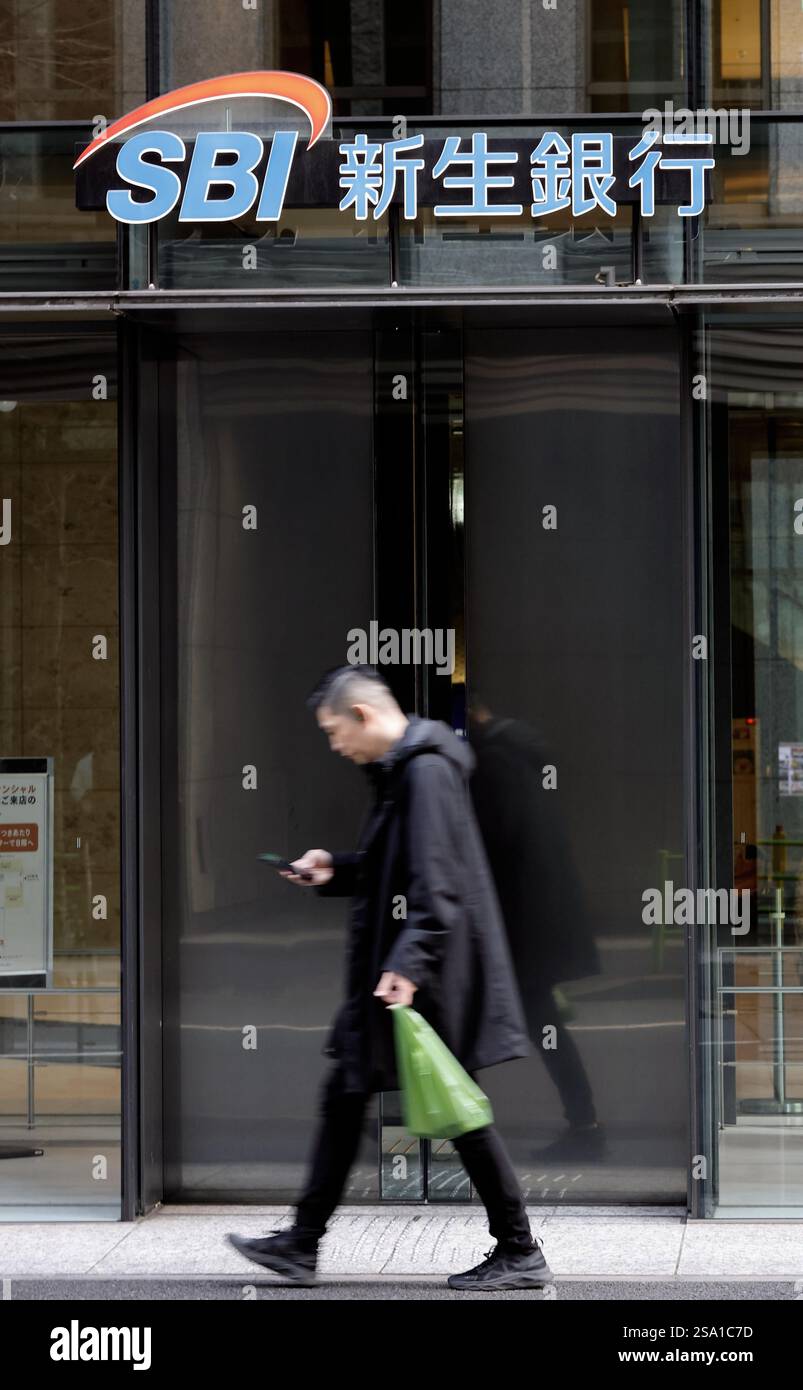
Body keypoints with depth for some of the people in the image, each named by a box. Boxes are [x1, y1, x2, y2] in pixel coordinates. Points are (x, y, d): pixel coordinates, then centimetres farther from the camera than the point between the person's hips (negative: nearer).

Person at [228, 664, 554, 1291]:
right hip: (394, 967, 10)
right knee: (344, 1097, 11)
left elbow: (436, 883, -24)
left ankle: (520, 1253, 5)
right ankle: (301, 1245, 16)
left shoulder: (427, 771, -17)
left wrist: (408, 964, -29)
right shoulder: (400, 770, 15)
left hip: (428, 975, -10)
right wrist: (336, 871, 19)